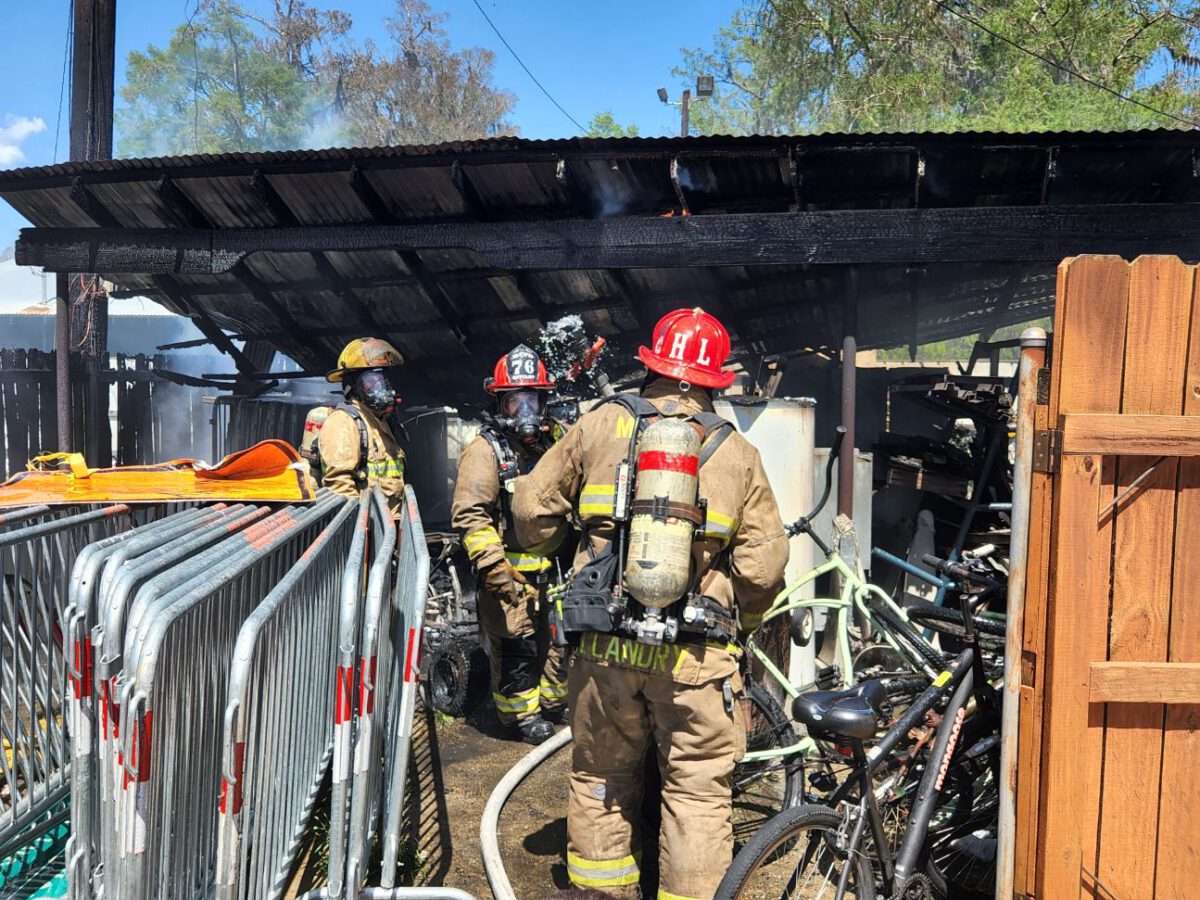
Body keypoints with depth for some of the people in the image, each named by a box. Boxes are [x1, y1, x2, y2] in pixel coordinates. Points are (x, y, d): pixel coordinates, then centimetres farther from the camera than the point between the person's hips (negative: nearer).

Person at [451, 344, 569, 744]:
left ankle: (553, 703, 34)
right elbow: (469, 515, -18)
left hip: (550, 566, 7)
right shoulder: (485, 449, -10)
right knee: (515, 647, 1)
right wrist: (495, 568, -25)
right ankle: (523, 714, 20)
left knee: (560, 637, 13)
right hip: (510, 571, -6)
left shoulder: (550, 442, 13)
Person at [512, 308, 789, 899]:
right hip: (694, 652, -1)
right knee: (698, 792, 12)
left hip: (604, 644, 2)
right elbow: (765, 563, -3)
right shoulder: (736, 452, 1)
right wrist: (738, 622, 16)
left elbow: (533, 507, 5)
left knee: (600, 780, 19)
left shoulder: (600, 426, 2)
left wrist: (547, 548, 27)